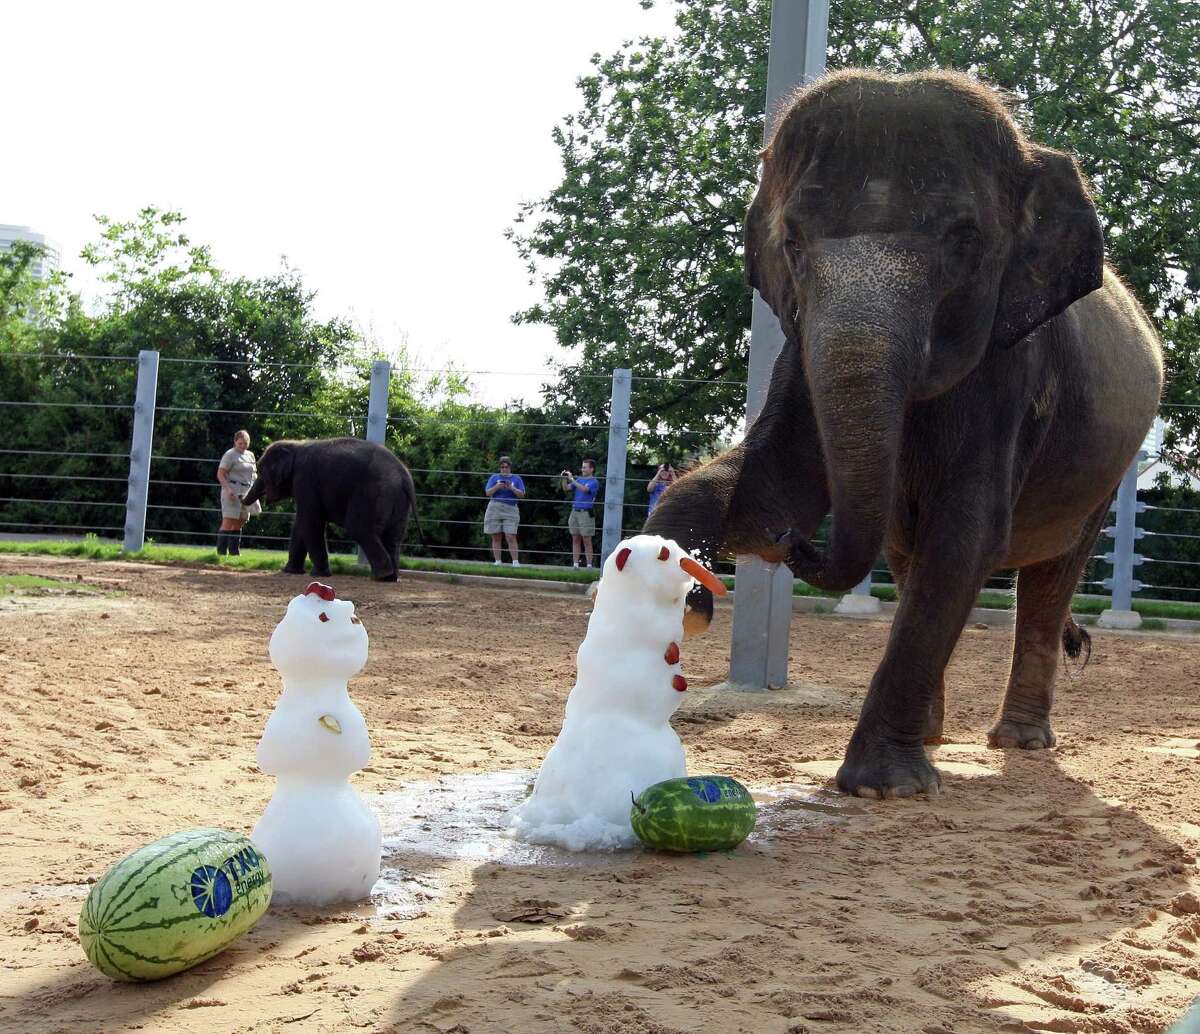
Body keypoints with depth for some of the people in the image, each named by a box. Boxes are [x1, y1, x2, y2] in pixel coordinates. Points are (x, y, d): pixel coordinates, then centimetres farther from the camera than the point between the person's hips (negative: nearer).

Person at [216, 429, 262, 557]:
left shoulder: (250, 455, 17)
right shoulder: (230, 455, -5)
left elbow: (253, 474, 28)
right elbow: (220, 474, -10)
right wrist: (228, 489, -22)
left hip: (246, 493, 7)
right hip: (233, 492, -7)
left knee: (239, 523, 9)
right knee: (228, 522, -12)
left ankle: (234, 551, 15)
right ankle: (221, 551, -12)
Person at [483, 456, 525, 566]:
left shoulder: (516, 478, 13)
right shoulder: (494, 477, 14)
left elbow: (522, 494, 4)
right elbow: (488, 493, 5)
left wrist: (512, 488, -12)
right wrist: (497, 487, -13)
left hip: (510, 510, -1)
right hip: (494, 509, 1)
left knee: (511, 537, -11)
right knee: (496, 537, 0)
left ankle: (515, 561, -11)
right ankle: (497, 561, 3)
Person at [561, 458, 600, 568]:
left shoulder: (594, 482, -4)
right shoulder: (579, 479, 15)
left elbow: (584, 489, -22)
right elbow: (566, 489, 12)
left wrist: (572, 479, -21)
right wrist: (564, 479, -4)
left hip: (586, 513, -6)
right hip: (575, 511, 6)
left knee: (586, 541, -3)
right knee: (575, 539, 6)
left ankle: (589, 565, 1)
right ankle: (575, 564, 9)